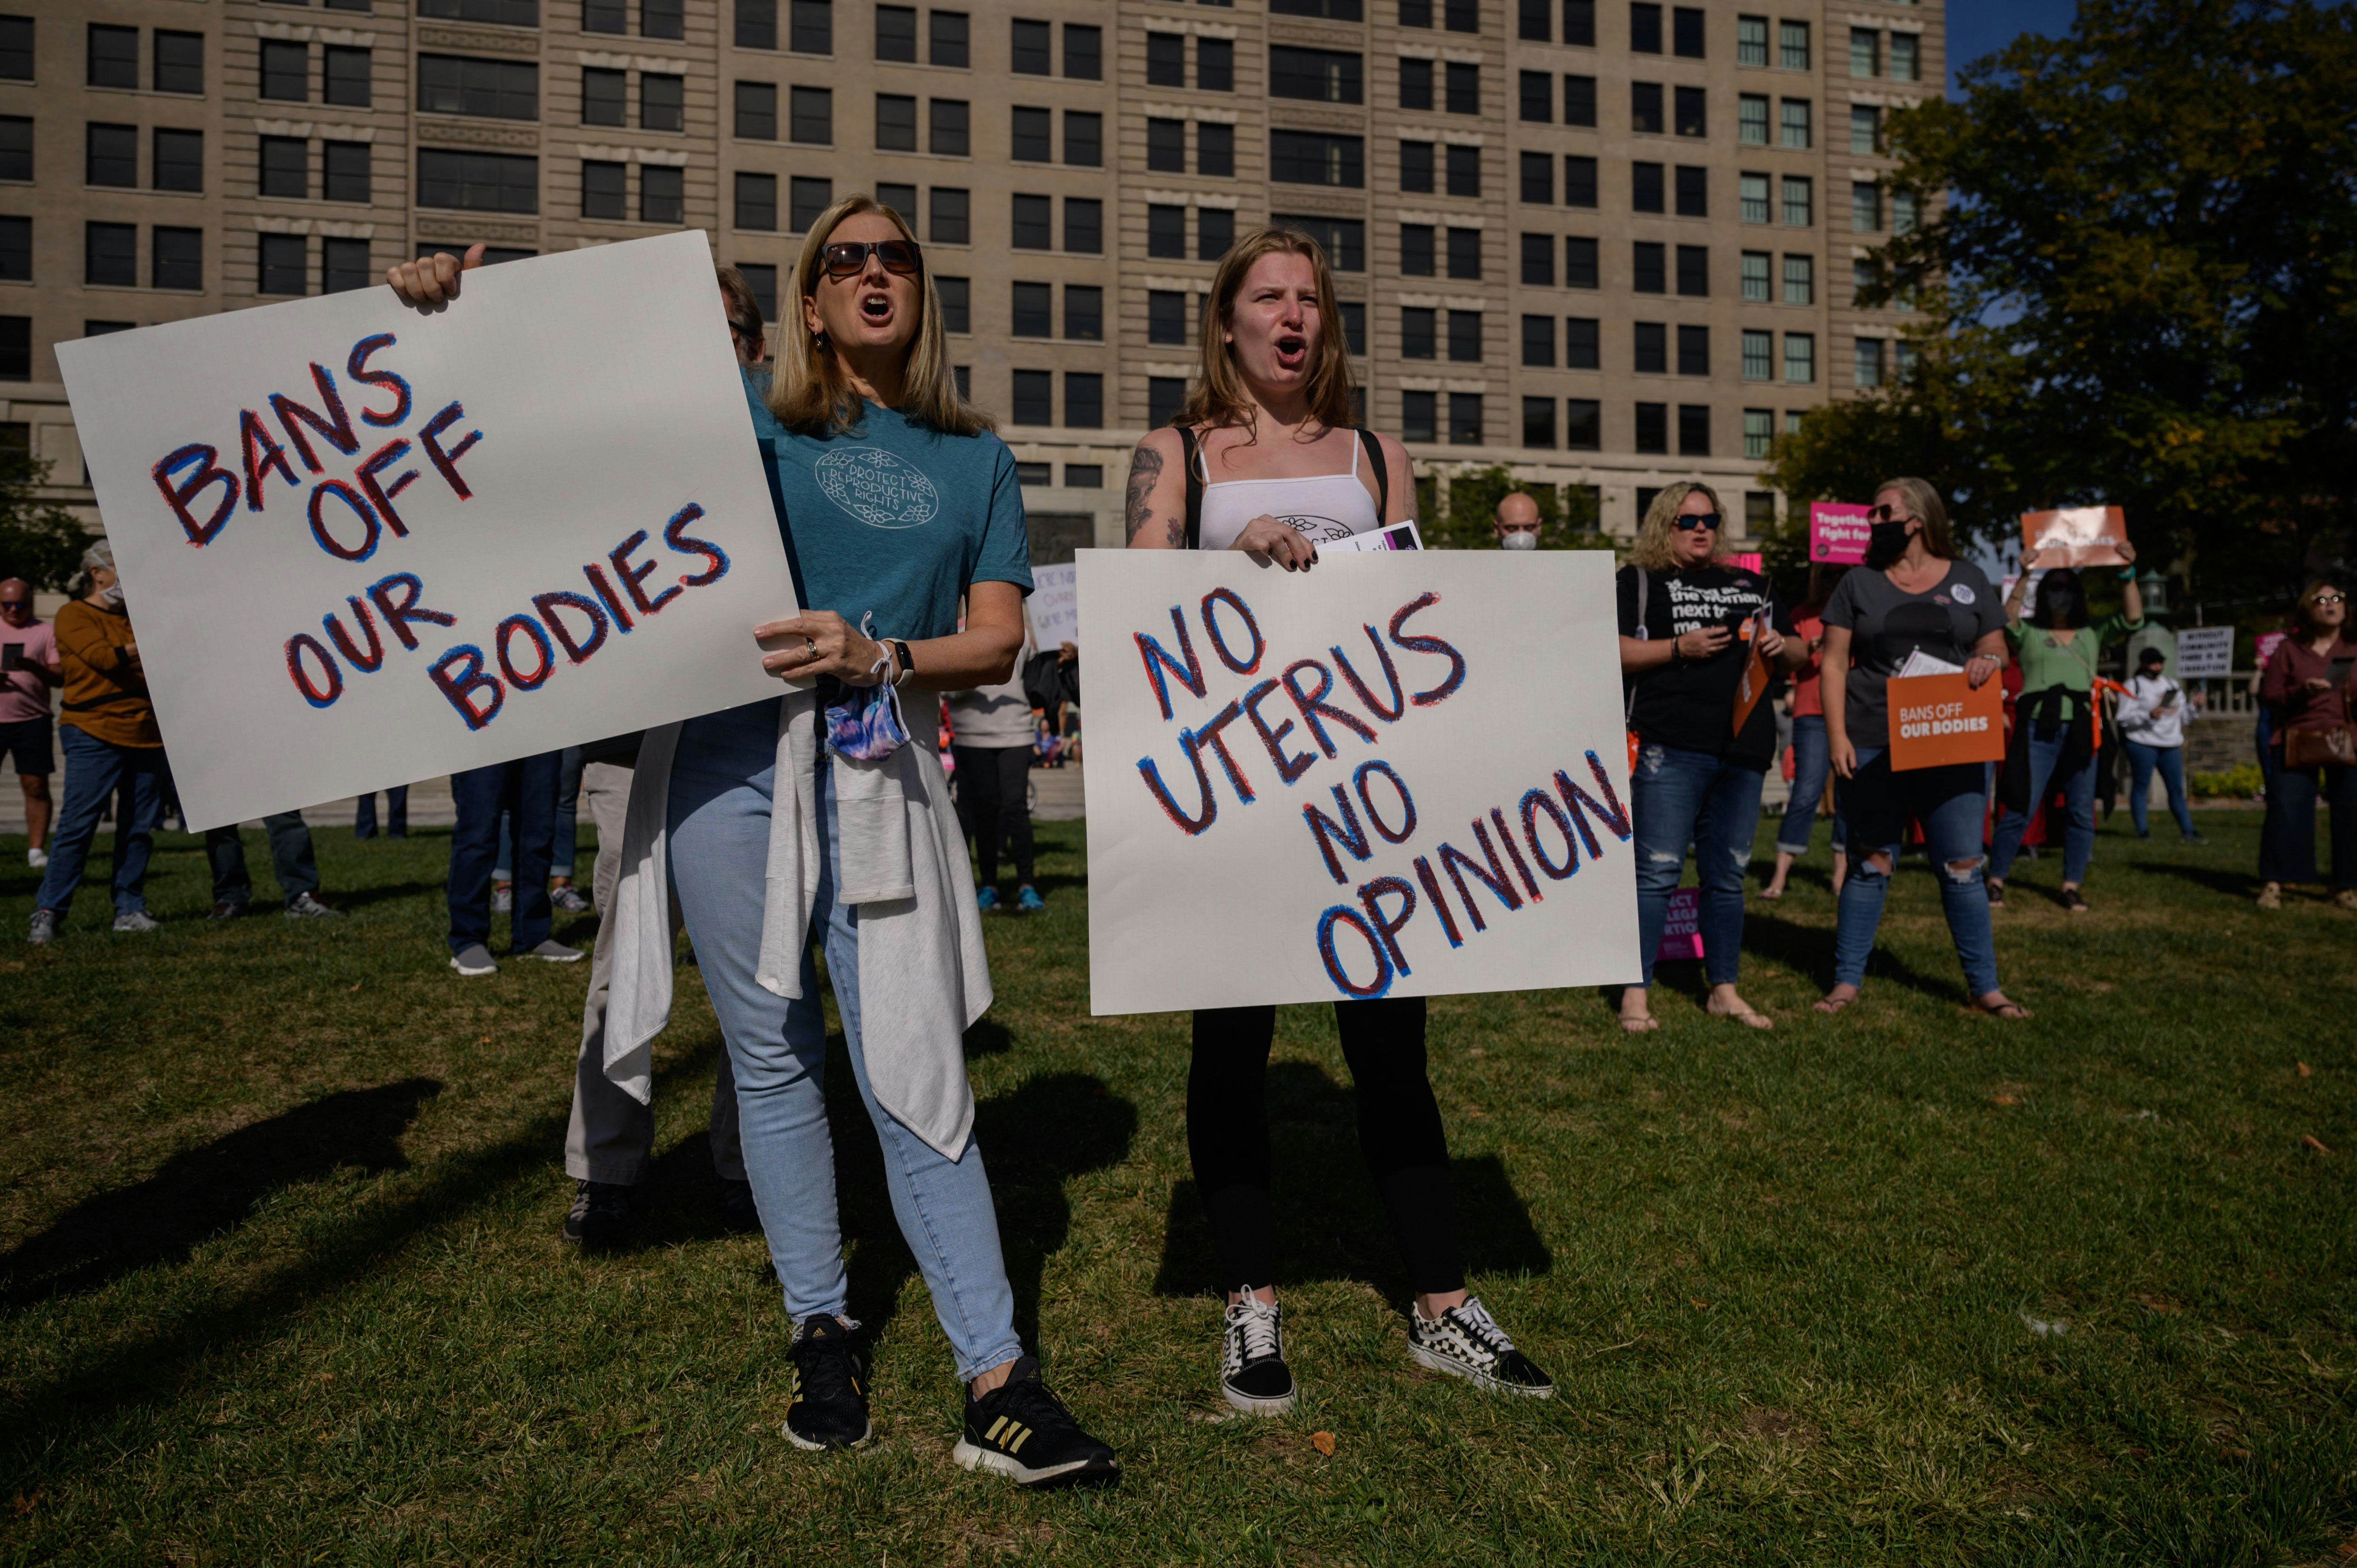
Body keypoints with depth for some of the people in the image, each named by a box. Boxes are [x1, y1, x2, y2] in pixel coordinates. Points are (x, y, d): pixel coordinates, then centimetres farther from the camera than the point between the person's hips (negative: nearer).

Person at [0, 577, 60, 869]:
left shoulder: (45, 631, 7)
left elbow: (62, 677, 0)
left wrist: (35, 668, -19)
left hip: (32, 719, -1)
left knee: (36, 786, -2)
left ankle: (37, 849, 3)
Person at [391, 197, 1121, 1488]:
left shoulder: (976, 459, 14)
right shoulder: (751, 413, 12)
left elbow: (996, 644, 7)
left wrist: (877, 657, -10)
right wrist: (460, 316, -2)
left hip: (880, 776, 0)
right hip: (732, 760, 1)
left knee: (916, 1072, -4)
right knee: (773, 1056, 7)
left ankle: (996, 1383, 2)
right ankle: (822, 1333, 23)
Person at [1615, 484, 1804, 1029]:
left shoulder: (1750, 585, 22)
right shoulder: (1637, 581, 8)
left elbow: (1799, 656, 24)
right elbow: (1613, 653, -4)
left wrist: (1780, 645, 2)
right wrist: (1681, 646, -14)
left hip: (1744, 749, 5)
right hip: (1670, 746, -5)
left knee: (1727, 875, 10)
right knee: (1658, 870, -7)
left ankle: (1725, 991, 20)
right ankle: (1636, 993, -1)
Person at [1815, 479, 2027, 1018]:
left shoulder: (1969, 580, 9)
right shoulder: (1859, 584, 6)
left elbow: (1996, 647, 14)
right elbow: (1834, 664, 3)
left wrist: (1988, 661, -11)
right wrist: (1837, 736, -7)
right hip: (1873, 747, 0)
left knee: (1963, 866, 2)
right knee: (1870, 864, 4)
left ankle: (1984, 986, 12)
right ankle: (1847, 980, 13)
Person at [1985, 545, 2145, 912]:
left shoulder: (2092, 634, 17)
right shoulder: (2029, 633, 10)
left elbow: (2133, 620, 4)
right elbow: (2008, 620, -11)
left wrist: (2127, 574, -7)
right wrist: (2024, 577, -22)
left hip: (2080, 730, 3)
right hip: (2038, 727, -3)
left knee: (2081, 813, 4)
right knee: (2020, 809, -7)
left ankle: (2072, 886, 12)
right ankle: (1996, 882, 0)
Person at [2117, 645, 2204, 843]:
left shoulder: (2172, 685, 19)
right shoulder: (2133, 685, 2)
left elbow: (2183, 717, 21)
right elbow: (2125, 718, -7)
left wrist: (2193, 705, 3)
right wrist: (2149, 715, -20)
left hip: (2171, 745, 5)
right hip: (2143, 743, -5)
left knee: (2177, 788, 4)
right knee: (2141, 786, -2)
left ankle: (2187, 831, 6)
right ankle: (2142, 831, 3)